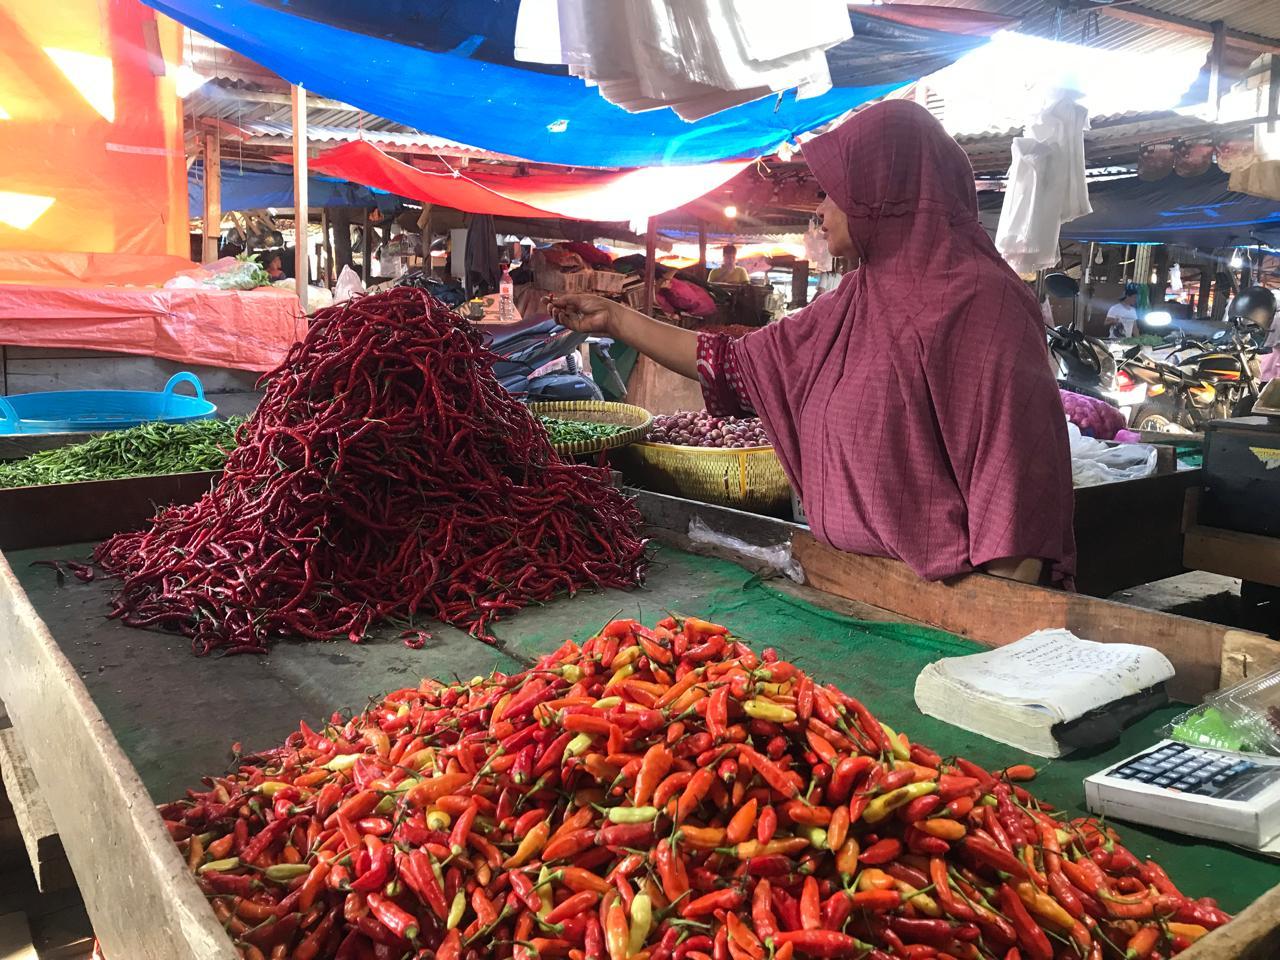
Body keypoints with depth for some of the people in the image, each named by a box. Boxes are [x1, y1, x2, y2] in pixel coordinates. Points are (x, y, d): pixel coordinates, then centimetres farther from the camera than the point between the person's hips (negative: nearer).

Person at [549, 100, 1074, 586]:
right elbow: (735, 364, 15)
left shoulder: (980, 300, -15)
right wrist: (616, 319, 18)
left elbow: (1014, 473, -18)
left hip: (942, 598, -7)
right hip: (844, 581, 8)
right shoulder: (850, 306, 10)